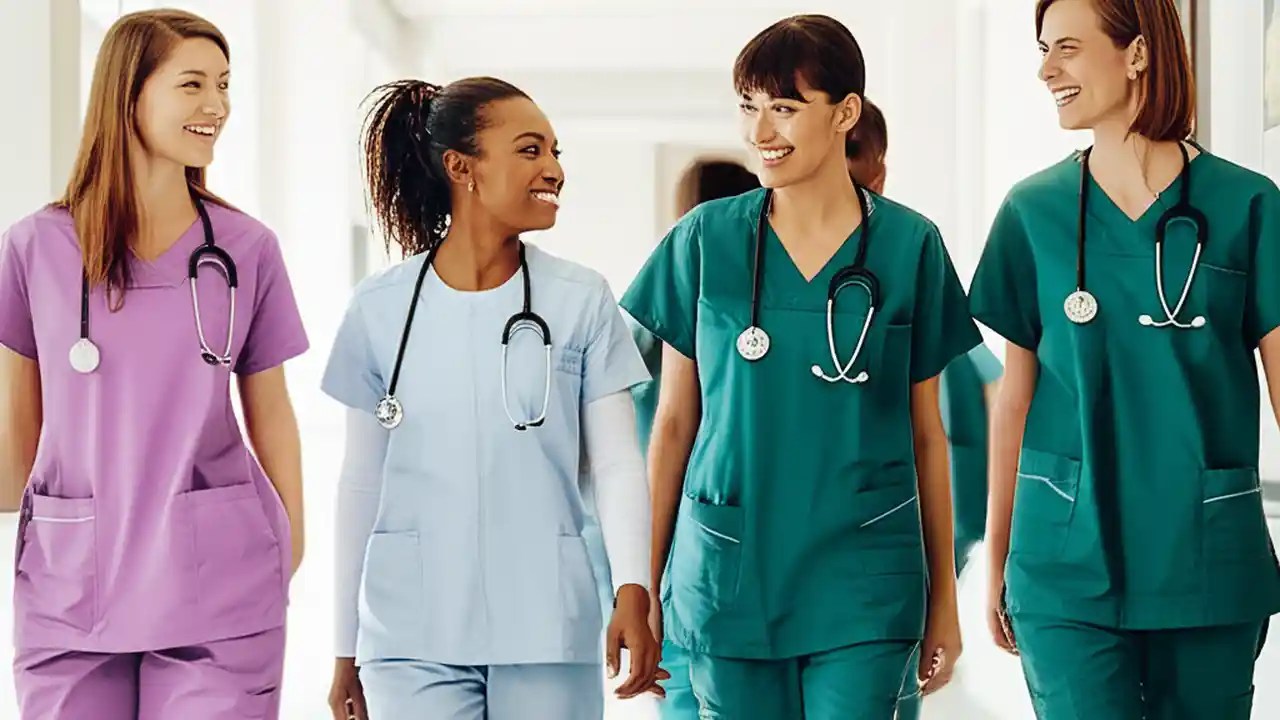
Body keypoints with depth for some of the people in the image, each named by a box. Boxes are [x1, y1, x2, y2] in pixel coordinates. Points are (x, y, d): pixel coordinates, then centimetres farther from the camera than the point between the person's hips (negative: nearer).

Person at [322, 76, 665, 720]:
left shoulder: (582, 301, 1)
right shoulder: (381, 309, 2)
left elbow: (617, 462, -1)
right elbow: (362, 481, 7)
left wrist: (633, 593, -16)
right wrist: (347, 647, 9)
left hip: (547, 635, 0)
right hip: (413, 637, 0)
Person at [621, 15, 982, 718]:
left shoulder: (910, 244, 0)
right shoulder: (704, 239, 2)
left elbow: (925, 434, 6)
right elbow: (674, 419, 7)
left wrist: (944, 594, 8)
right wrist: (643, 581, 6)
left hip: (861, 582, -1)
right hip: (728, 574, 1)